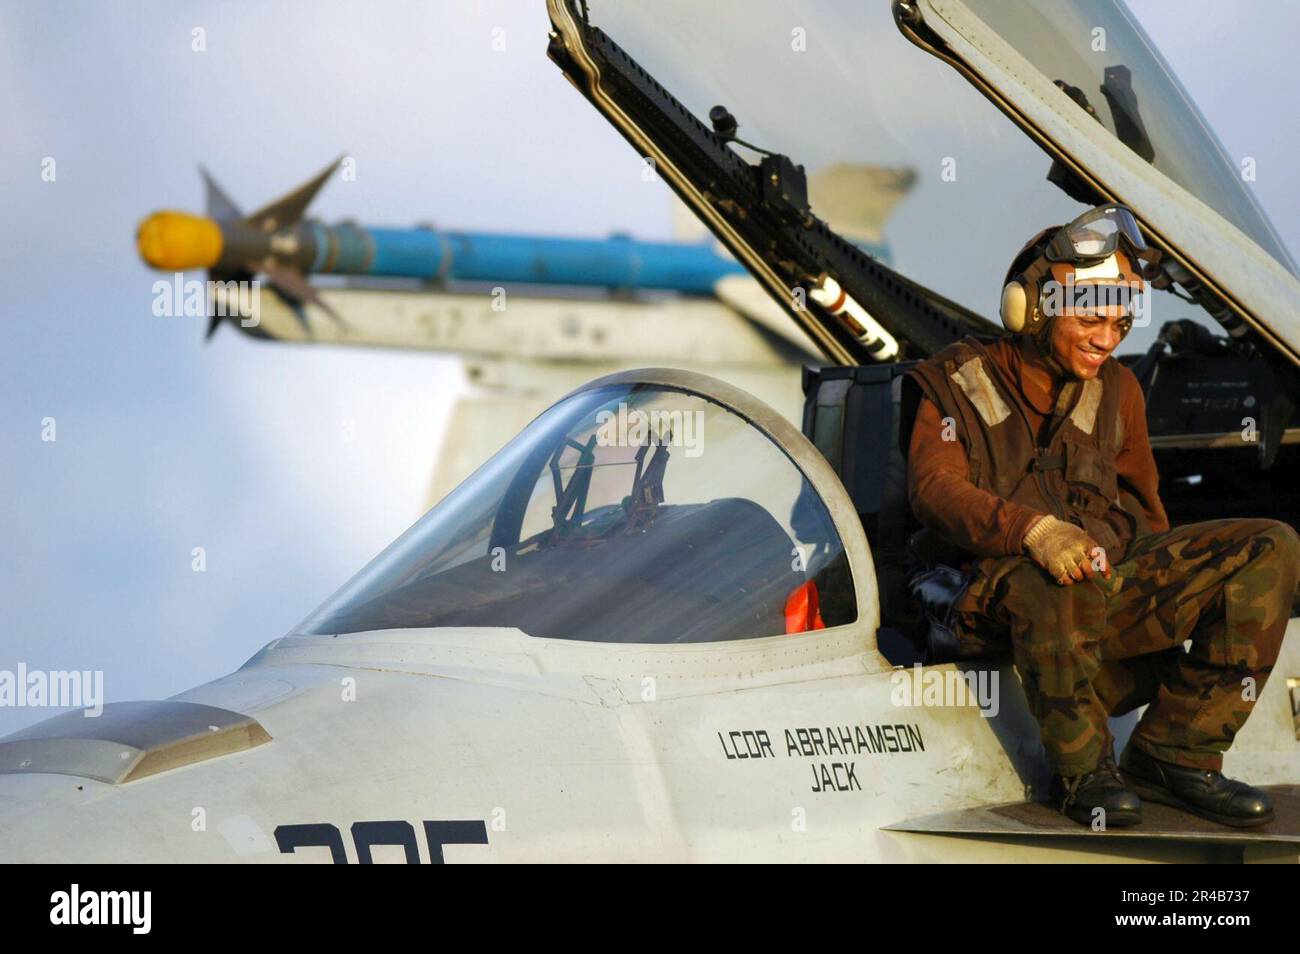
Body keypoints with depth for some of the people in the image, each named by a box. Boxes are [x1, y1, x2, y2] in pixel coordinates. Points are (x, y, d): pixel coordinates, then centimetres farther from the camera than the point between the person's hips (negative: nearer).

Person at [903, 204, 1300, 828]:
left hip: (1116, 587, 5)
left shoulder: (1116, 390, 20)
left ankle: (1174, 754, -14)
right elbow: (935, 488, -12)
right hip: (1004, 587, -5)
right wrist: (1034, 530, -30)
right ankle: (1081, 771, -18)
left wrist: (1169, 587, 15)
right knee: (1047, 583, -43)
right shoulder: (960, 383, 5)